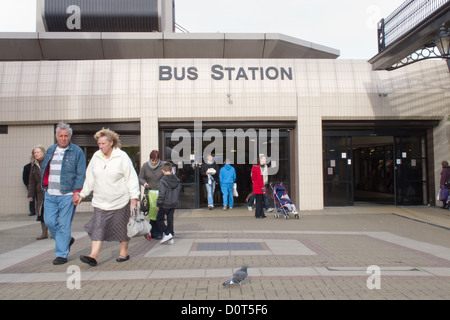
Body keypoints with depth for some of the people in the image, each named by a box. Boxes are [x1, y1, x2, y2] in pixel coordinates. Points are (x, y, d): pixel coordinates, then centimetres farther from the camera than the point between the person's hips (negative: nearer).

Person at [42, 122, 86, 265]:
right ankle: (67, 240, 30)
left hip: (67, 195, -6)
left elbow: (80, 174, -7)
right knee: (49, 222, 6)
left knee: (64, 225, -1)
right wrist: (46, 186, 15)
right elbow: (45, 170, 21)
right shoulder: (50, 150, 14)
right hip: (50, 194, 6)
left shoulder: (77, 151, -3)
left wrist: (77, 192, -13)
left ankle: (62, 254, 10)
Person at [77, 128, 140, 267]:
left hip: (120, 201, -3)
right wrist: (82, 194, 14)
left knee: (121, 227, 8)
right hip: (100, 201, 4)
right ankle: (93, 256, -4)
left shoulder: (122, 157, -7)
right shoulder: (96, 156, 6)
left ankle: (124, 252, 24)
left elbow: (131, 178, -6)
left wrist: (134, 197, -11)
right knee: (98, 227, -4)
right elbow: (90, 178, 15)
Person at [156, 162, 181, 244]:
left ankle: (167, 234, -3)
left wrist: (158, 204, -9)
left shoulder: (163, 181, -15)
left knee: (159, 219, 8)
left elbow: (162, 194, -18)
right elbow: (178, 192, 10)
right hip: (174, 204, 6)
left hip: (165, 204, -6)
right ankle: (171, 238, 15)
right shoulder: (177, 180, 4)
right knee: (170, 220, 13)